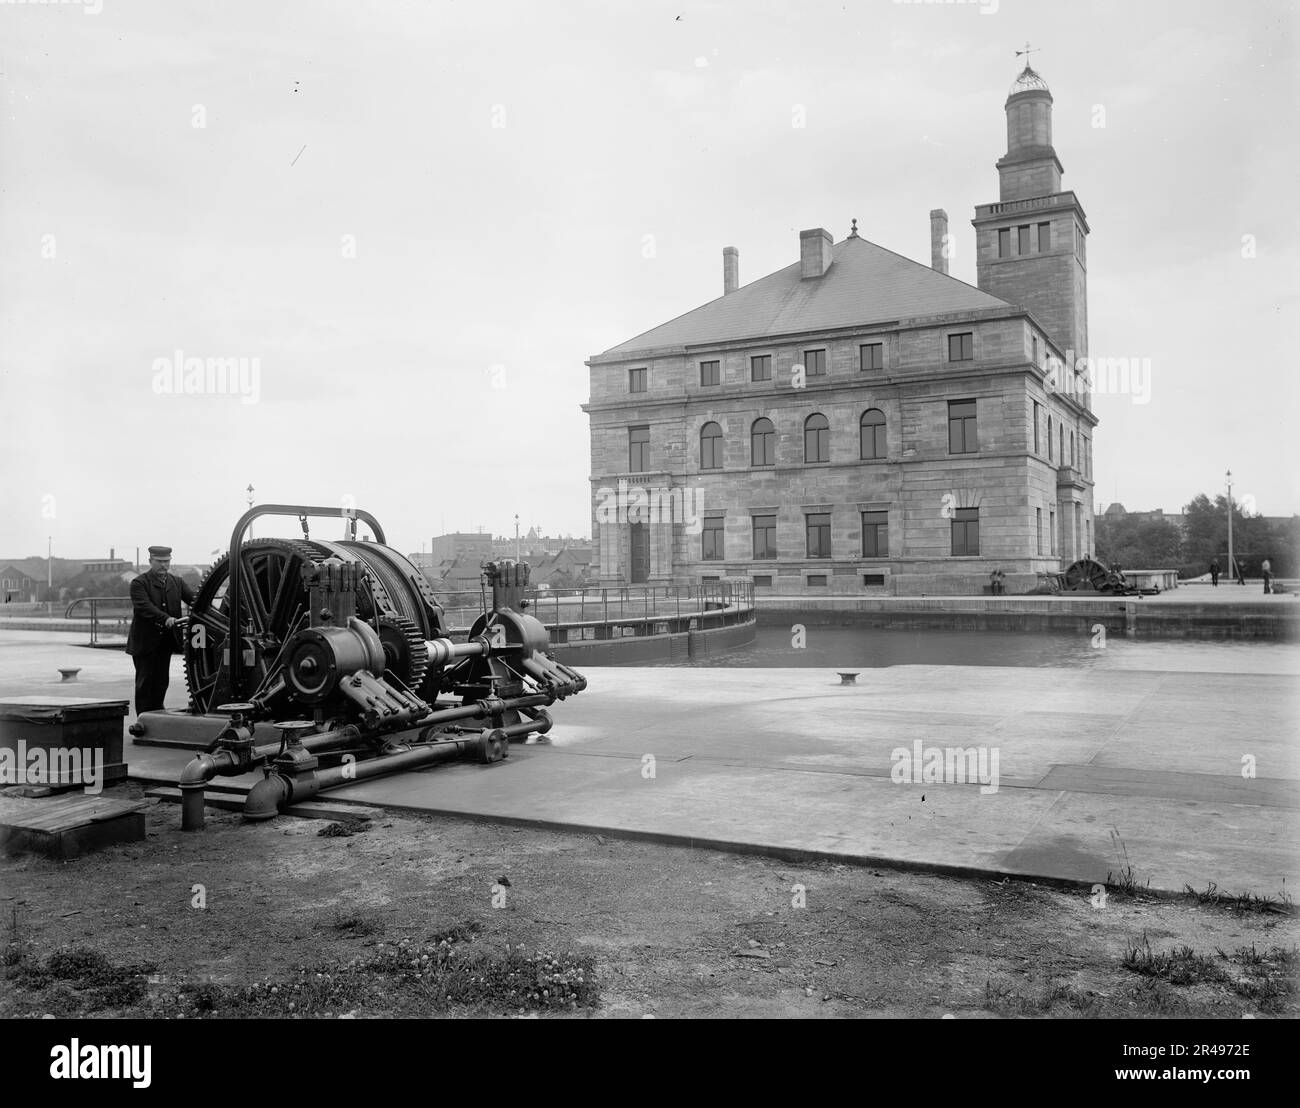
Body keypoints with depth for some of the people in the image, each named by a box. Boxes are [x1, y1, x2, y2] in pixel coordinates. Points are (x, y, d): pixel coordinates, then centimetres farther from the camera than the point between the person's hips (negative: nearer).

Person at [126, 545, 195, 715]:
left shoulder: (177, 582, 12)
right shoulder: (139, 583, -5)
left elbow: (193, 598, 0)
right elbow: (144, 606, -21)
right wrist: (166, 619, -36)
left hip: (165, 642, 5)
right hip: (145, 642, -5)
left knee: (161, 682, 10)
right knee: (145, 682, 1)